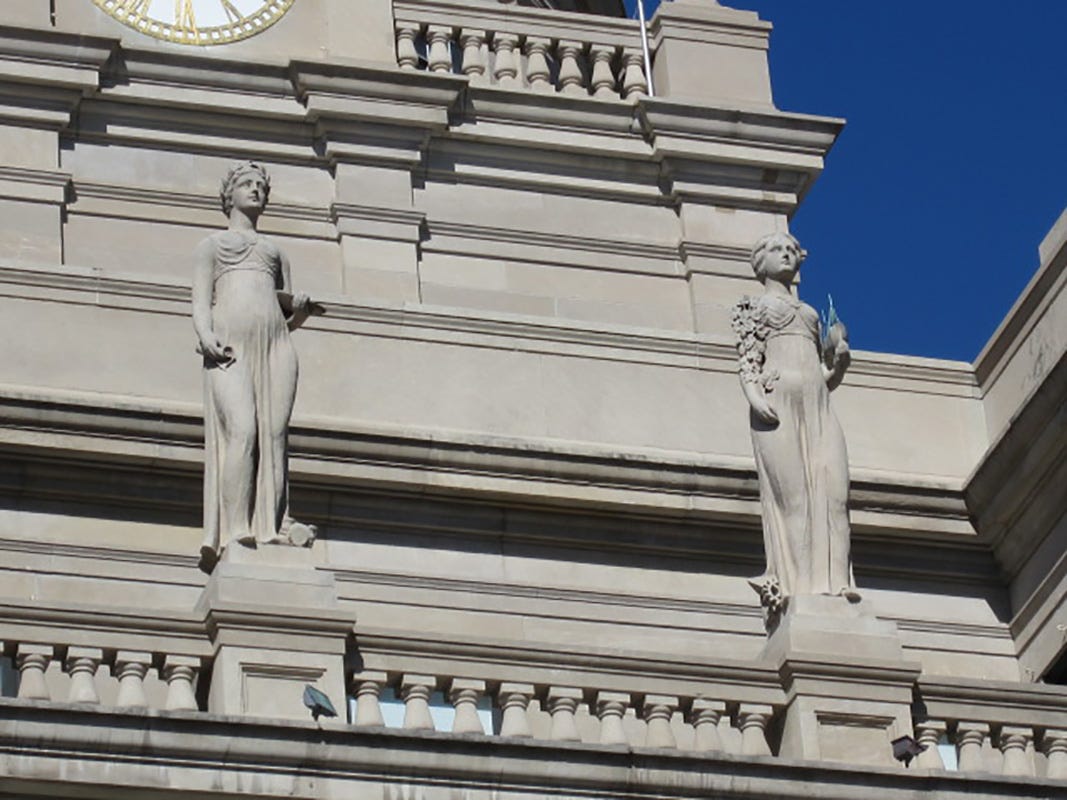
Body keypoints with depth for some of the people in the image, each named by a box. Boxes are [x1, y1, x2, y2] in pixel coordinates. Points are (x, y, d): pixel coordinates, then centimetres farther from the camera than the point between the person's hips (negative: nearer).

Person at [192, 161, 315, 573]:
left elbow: (292, 309, 28)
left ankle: (272, 533, -20)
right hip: (228, 344, -4)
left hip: (274, 342, 4)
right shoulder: (212, 244, 24)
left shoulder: (276, 252, 32)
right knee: (241, 431, -21)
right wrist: (206, 335, -12)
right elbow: (200, 301, 9)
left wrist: (300, 306, 3)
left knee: (275, 435, -12)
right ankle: (234, 537, -28)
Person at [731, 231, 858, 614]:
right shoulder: (753, 307, 19)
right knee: (792, 494, -16)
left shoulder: (810, 313, 31)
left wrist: (840, 359, 5)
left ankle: (834, 586, -22)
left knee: (833, 492, -14)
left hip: (817, 405, 5)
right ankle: (796, 586, -23)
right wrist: (754, 395, -14)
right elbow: (747, 361, 5)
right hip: (778, 398, -4)